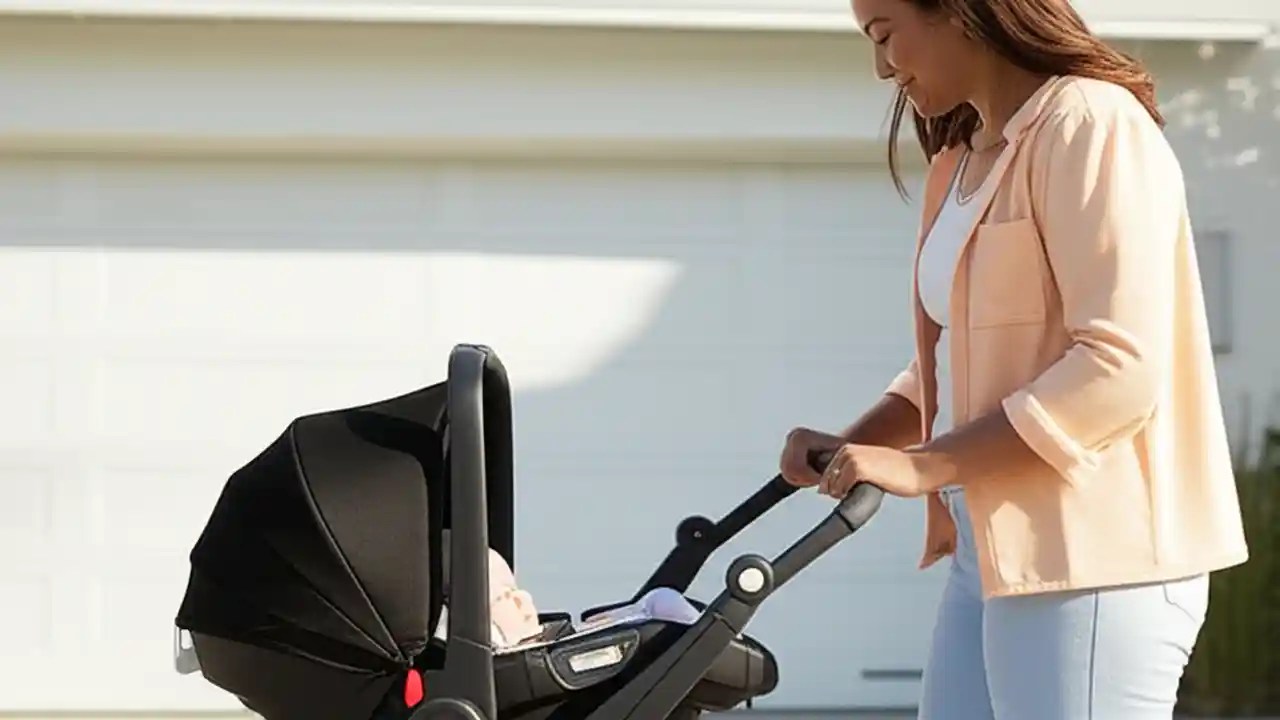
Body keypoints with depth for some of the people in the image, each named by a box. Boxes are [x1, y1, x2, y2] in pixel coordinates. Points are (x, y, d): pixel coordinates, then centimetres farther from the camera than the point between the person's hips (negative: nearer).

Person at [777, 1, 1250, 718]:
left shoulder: (1090, 124, -12)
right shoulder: (961, 164, 17)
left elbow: (1121, 366, -21)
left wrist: (923, 465, -22)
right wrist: (853, 444, 5)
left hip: (1092, 561, -9)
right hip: (994, 553, 9)